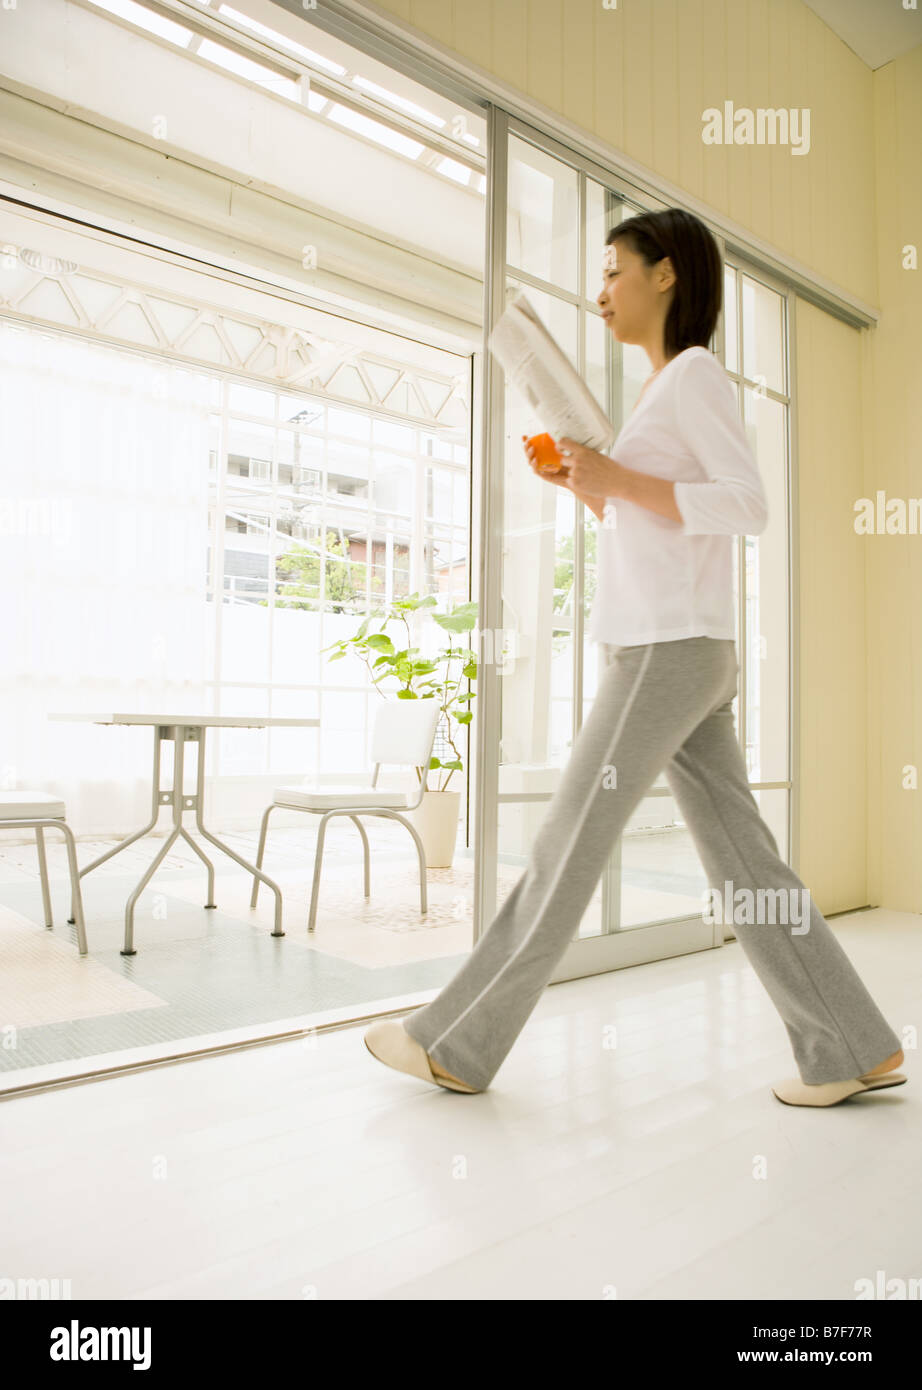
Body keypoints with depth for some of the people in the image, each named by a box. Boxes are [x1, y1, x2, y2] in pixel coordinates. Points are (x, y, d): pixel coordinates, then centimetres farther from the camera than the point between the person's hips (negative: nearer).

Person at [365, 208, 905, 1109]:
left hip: (668, 652, -10)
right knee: (741, 861, 8)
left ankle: (457, 1045, 7)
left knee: (567, 848, -5)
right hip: (686, 656, 10)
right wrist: (579, 483, 14)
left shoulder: (695, 372, -3)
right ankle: (855, 1050, 16)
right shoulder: (667, 390, 24)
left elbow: (749, 507, -13)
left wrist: (620, 478, -14)